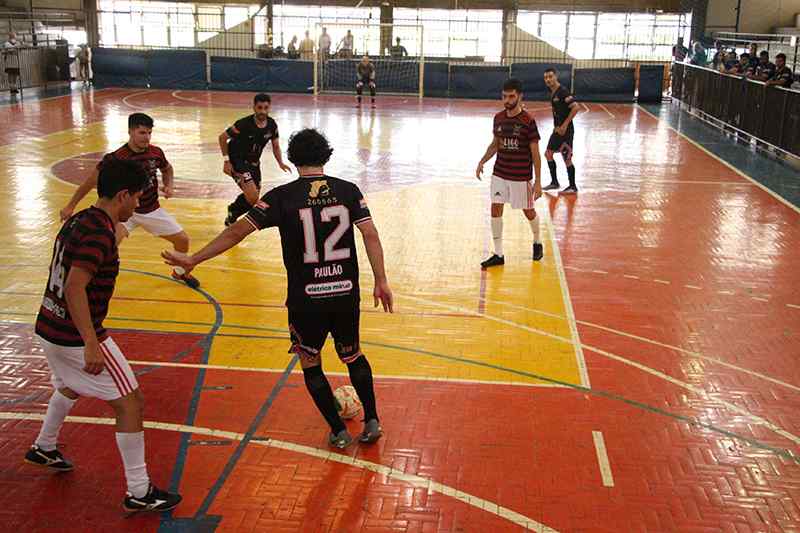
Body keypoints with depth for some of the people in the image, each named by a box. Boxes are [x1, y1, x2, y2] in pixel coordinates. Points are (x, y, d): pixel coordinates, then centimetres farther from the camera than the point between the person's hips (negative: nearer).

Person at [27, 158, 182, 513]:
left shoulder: (77, 220, 7)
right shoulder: (100, 233, -22)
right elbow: (75, 288, -30)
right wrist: (91, 345, -31)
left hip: (48, 328, 10)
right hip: (76, 337, -10)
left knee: (71, 387, 36)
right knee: (130, 403, -3)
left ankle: (44, 448, 56)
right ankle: (139, 493, 1)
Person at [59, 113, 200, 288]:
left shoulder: (156, 153, -10)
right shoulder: (116, 158, -23)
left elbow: (167, 169, 15)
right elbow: (92, 181, -13)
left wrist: (169, 185, -6)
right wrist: (71, 206, -10)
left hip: (152, 209, 4)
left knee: (182, 239, 8)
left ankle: (180, 272, 38)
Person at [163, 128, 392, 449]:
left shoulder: (282, 196, -7)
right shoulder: (348, 190, -1)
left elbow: (237, 232, -8)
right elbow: (370, 234, -6)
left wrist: (193, 260, -1)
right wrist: (381, 282, 0)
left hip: (306, 298, -2)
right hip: (346, 294, 3)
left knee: (310, 364, 20)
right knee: (352, 355, 26)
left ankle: (338, 431, 22)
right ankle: (372, 422, 27)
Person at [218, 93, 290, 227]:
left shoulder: (272, 125, -9)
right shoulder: (244, 124, -25)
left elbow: (275, 146, 7)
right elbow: (222, 137, -14)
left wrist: (280, 163, -9)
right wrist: (226, 161, -16)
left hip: (253, 162, 7)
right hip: (237, 160, -7)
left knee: (253, 198, 17)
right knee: (252, 196, -20)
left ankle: (232, 217, 43)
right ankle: (233, 214, 7)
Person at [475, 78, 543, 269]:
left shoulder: (528, 121, -14)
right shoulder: (499, 118, 1)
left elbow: (535, 153, -11)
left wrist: (538, 181, -12)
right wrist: (482, 161, 0)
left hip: (521, 176, -4)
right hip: (499, 173, 4)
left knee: (528, 211, 11)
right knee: (495, 209, -2)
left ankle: (537, 242, 39)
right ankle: (498, 255, 6)